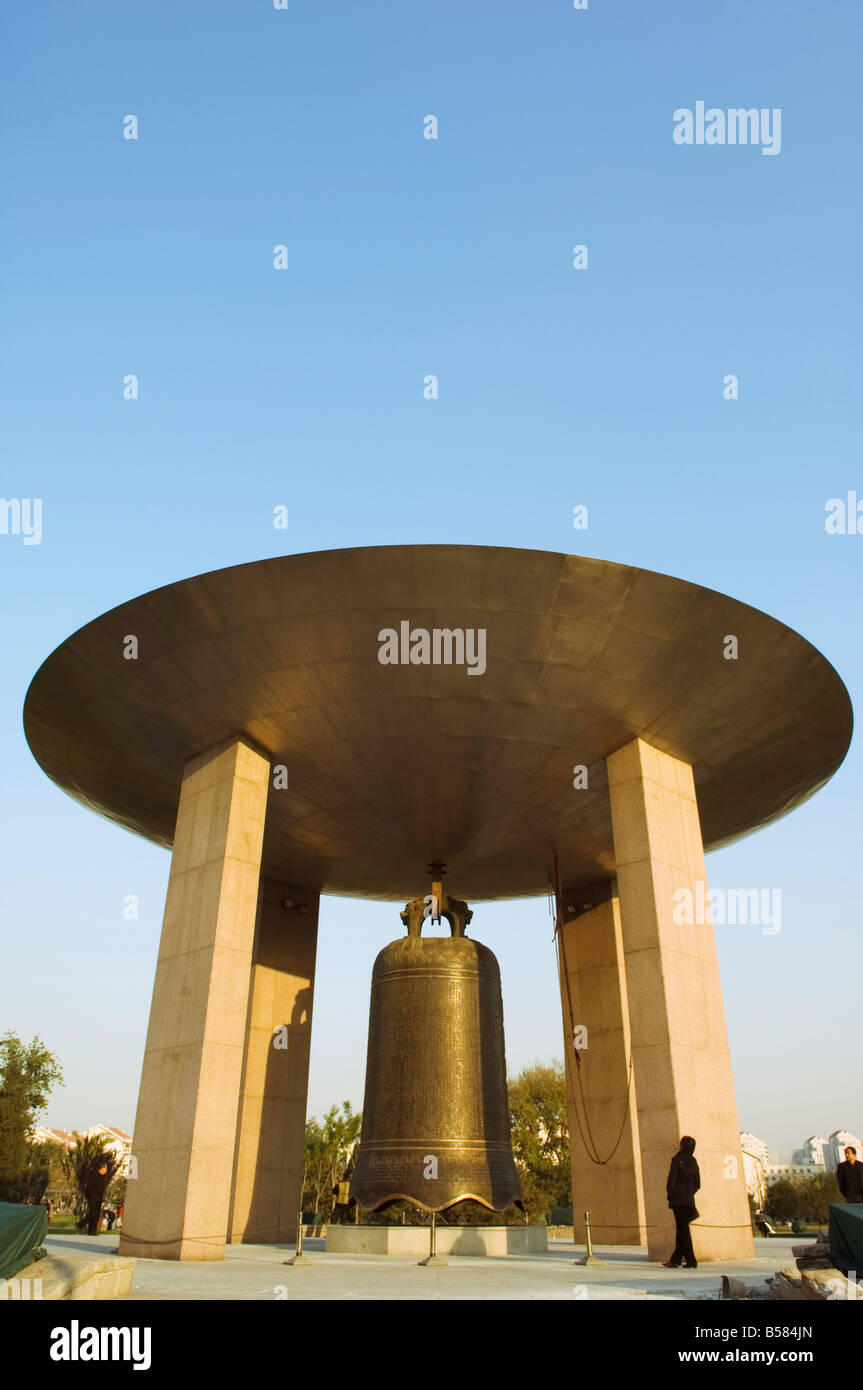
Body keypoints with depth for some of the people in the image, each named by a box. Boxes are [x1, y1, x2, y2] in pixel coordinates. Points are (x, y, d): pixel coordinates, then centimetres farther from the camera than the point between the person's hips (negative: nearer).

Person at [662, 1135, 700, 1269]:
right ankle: (676, 1259, 14)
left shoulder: (677, 1160, -9)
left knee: (683, 1229, -2)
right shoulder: (693, 1162, 9)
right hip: (689, 1200, 6)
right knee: (682, 1229, 11)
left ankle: (691, 1261, -3)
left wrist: (669, 1195, -1)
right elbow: (697, 1184, 12)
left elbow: (671, 1179, -12)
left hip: (678, 1199, -6)